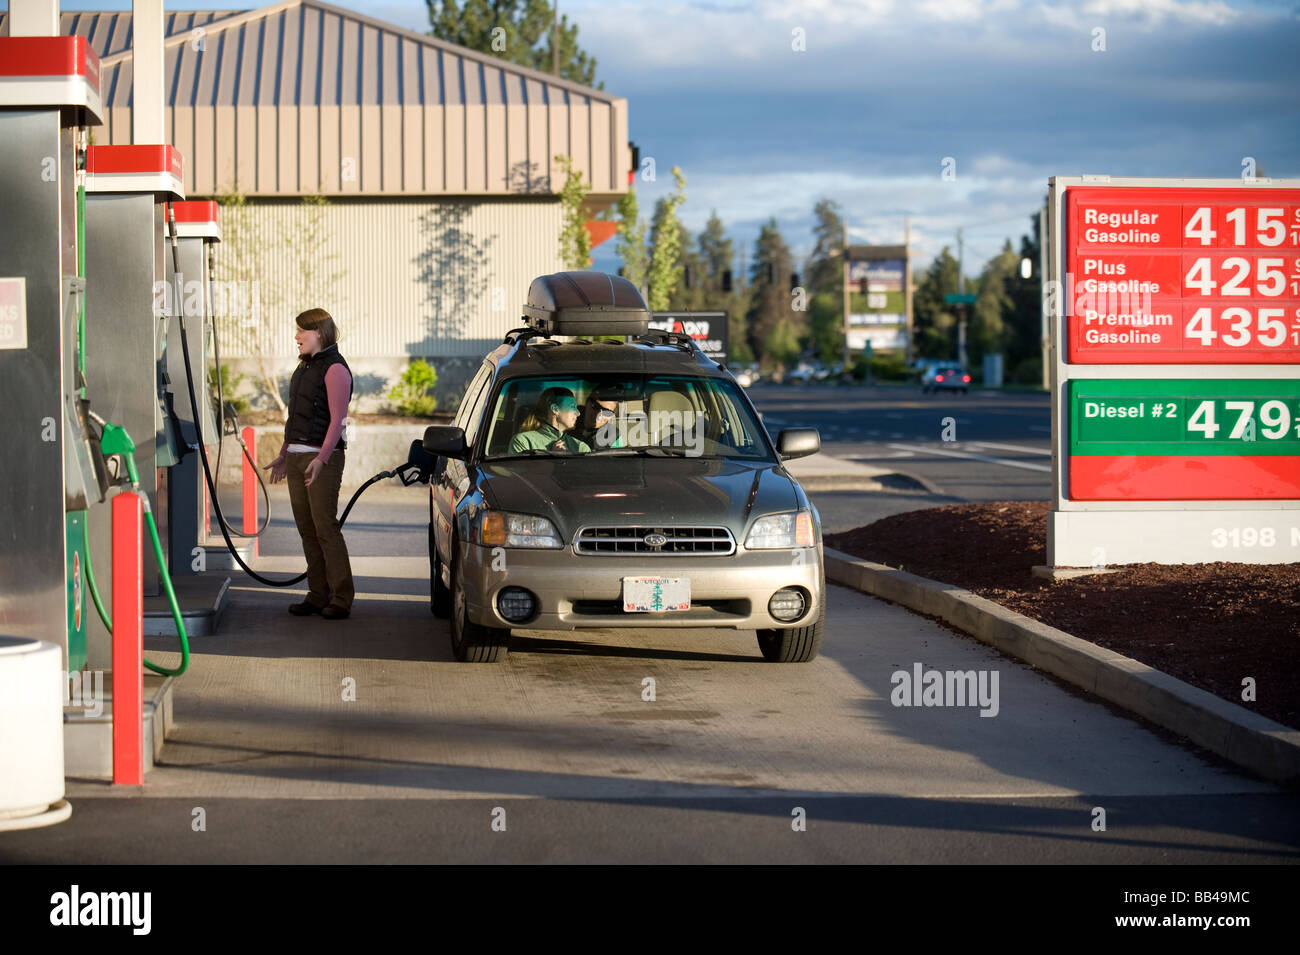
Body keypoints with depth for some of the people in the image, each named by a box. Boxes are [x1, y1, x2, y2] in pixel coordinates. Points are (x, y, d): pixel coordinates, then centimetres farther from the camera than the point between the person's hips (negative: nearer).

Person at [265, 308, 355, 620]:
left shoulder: (334, 368, -10)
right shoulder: (304, 367, 18)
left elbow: (337, 418, -16)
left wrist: (322, 458, -25)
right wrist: (284, 455, 22)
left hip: (323, 457, -9)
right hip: (296, 457, 9)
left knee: (325, 526, -9)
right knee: (306, 529, 7)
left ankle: (341, 597, -6)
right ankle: (318, 594, 11)